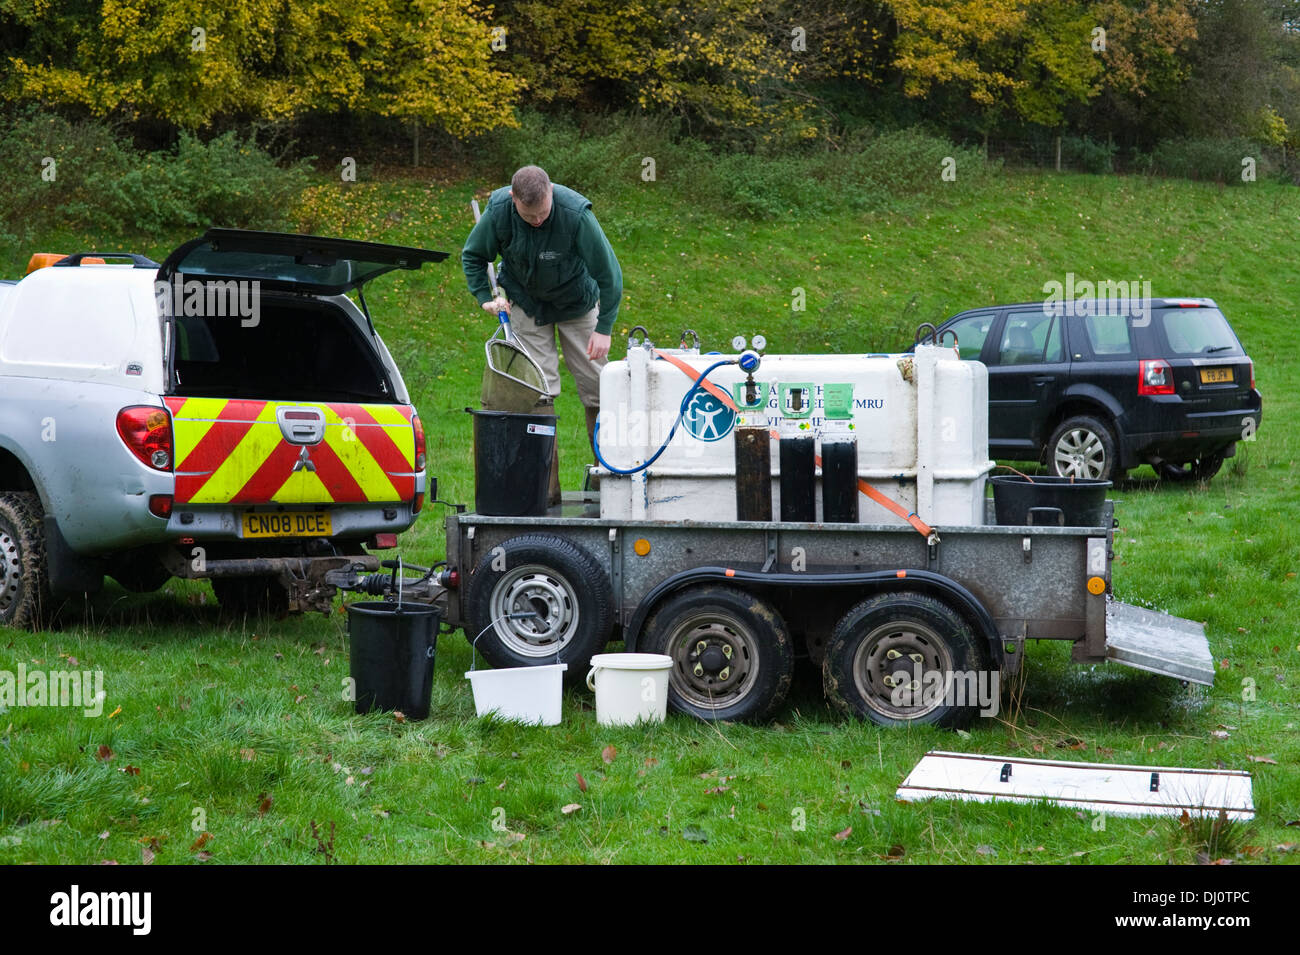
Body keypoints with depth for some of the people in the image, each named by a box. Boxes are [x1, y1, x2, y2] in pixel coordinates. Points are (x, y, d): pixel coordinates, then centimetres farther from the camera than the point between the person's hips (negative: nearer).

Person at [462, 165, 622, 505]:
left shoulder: (576, 213, -33)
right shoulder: (498, 211, -25)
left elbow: (608, 272, -22)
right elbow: (472, 256, -3)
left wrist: (604, 328, -19)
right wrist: (485, 298, -12)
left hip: (577, 304, -1)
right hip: (527, 305, 1)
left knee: (595, 386, 0)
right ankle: (547, 485, -2)